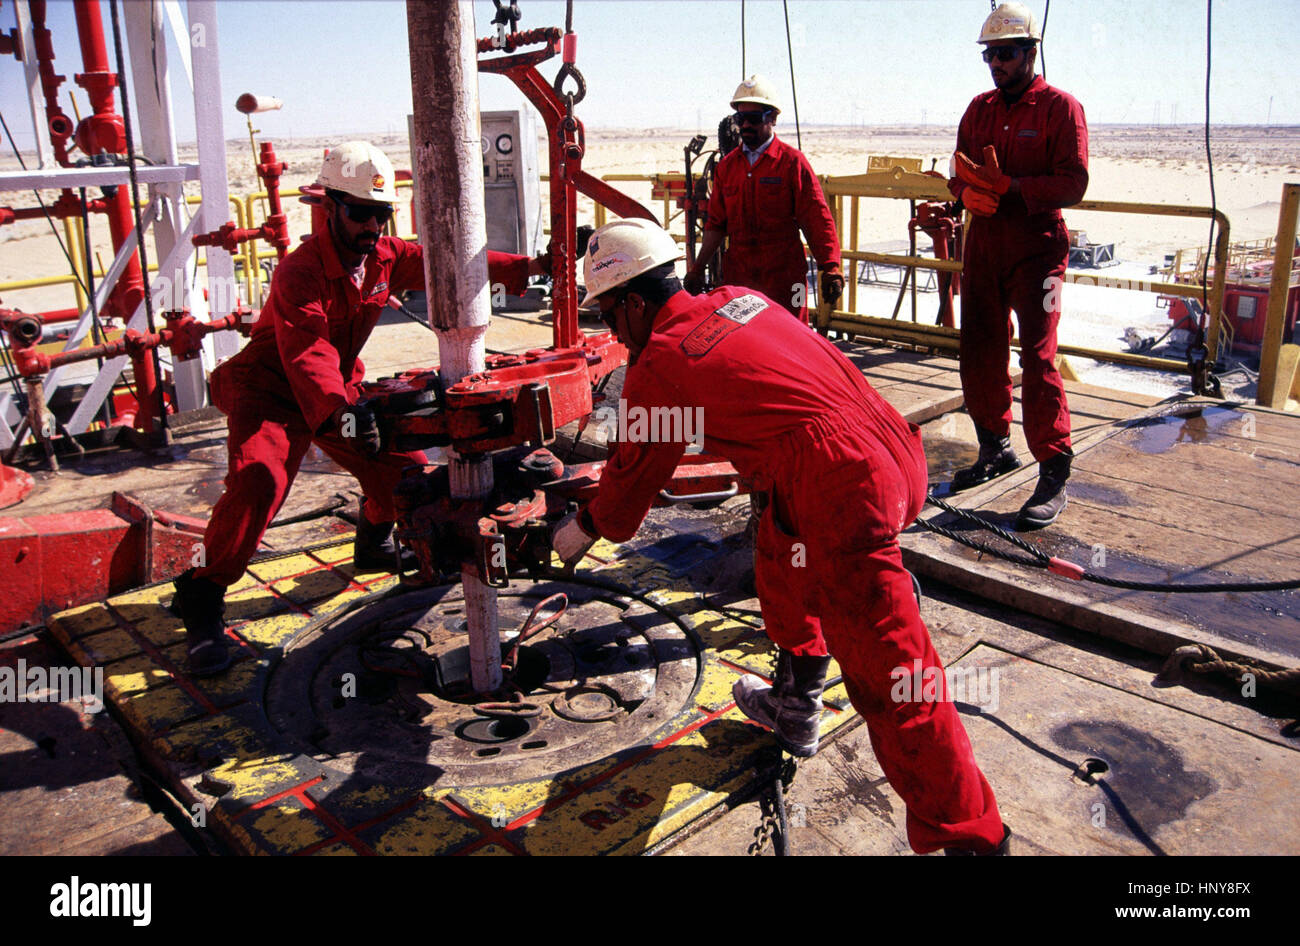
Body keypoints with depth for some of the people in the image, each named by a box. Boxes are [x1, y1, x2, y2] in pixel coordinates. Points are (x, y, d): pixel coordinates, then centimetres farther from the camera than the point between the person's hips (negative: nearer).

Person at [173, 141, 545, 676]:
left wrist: (532, 266, -11)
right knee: (258, 480, -29)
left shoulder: (386, 257, -5)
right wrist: (342, 411, -58)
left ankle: (374, 545, 30)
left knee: (401, 462, 0)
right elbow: (307, 351, -40)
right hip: (270, 390, -7)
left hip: (340, 389, 7)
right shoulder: (300, 272, -27)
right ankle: (201, 600, -14)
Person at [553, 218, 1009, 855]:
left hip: (846, 499, -10)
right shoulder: (740, 299, 20)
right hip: (897, 455, 10)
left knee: (891, 683, -1)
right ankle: (795, 707, 44)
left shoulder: (658, 366, -1)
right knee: (780, 550, 31)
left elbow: (634, 476, 13)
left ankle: (968, 836, 9)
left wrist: (582, 530, 34)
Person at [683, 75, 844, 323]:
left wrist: (830, 269, -11)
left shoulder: (792, 161, -1)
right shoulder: (727, 165, 12)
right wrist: (698, 268, 10)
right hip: (737, 277, 4)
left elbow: (817, 221, -4)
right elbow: (716, 225, 16)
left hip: (783, 278, -4)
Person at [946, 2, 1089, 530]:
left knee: (1037, 359, -11)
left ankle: (1054, 476, -6)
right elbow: (960, 173, 12)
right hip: (983, 247, 6)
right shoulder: (979, 109, 14)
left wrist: (1009, 185, -22)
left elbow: (1073, 184, -12)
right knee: (978, 355, 9)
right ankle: (995, 450, 27)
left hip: (1037, 250, -6)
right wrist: (969, 192, -11)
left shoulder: (1060, 108, -3)